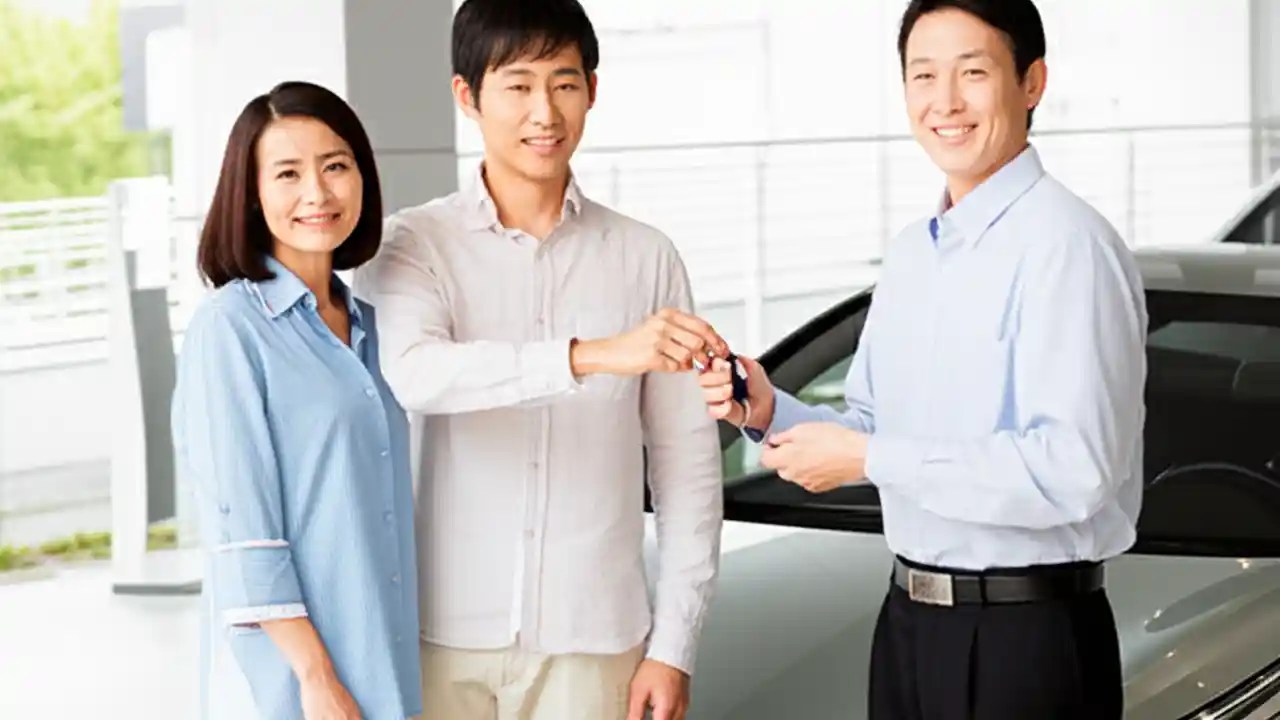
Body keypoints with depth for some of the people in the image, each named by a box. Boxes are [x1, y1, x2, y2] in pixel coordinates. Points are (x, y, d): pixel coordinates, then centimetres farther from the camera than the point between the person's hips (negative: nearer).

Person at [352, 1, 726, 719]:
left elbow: (687, 466, 5)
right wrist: (593, 356, -31)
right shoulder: (412, 246, 1)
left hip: (590, 640, 1)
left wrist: (674, 645, 0)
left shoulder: (646, 258, 4)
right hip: (445, 638, -1)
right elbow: (410, 374, -20)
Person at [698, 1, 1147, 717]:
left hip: (1027, 638, -8)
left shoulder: (1064, 244, -16)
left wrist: (868, 460, -19)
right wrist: (768, 412, -2)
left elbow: (1075, 471, -24)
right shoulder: (910, 253, 12)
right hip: (909, 625, 8)